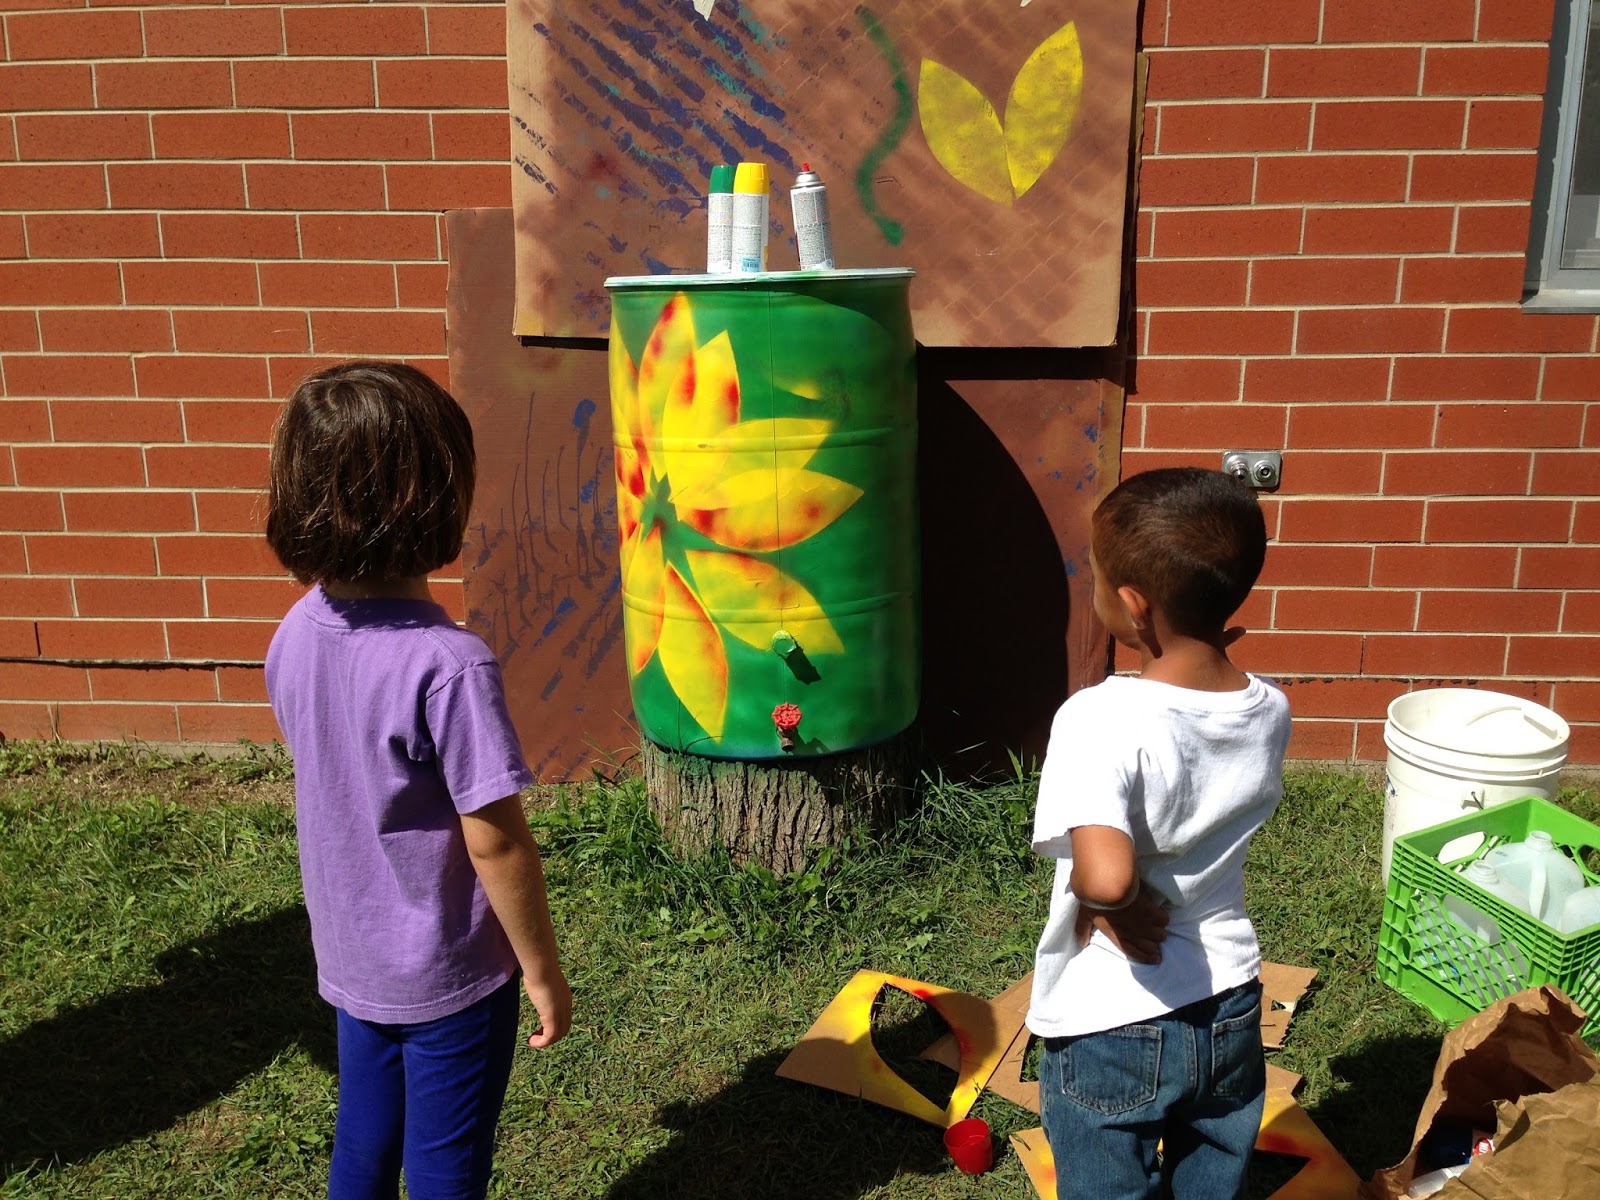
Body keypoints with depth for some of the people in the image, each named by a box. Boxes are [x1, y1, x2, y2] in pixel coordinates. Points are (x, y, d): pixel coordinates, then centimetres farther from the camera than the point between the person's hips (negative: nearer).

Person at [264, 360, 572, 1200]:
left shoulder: (296, 635, -8)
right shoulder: (448, 664, -30)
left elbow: (331, 784, 4)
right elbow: (493, 839, -24)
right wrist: (543, 971, -10)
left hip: (350, 962, 6)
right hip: (449, 977, -6)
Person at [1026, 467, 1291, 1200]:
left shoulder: (1102, 721, -28)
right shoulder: (1269, 712, -9)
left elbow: (1106, 875, -42)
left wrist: (1119, 910, -21)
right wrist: (1191, 666, 2)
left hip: (1110, 1030, -5)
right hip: (1230, 1010, 5)